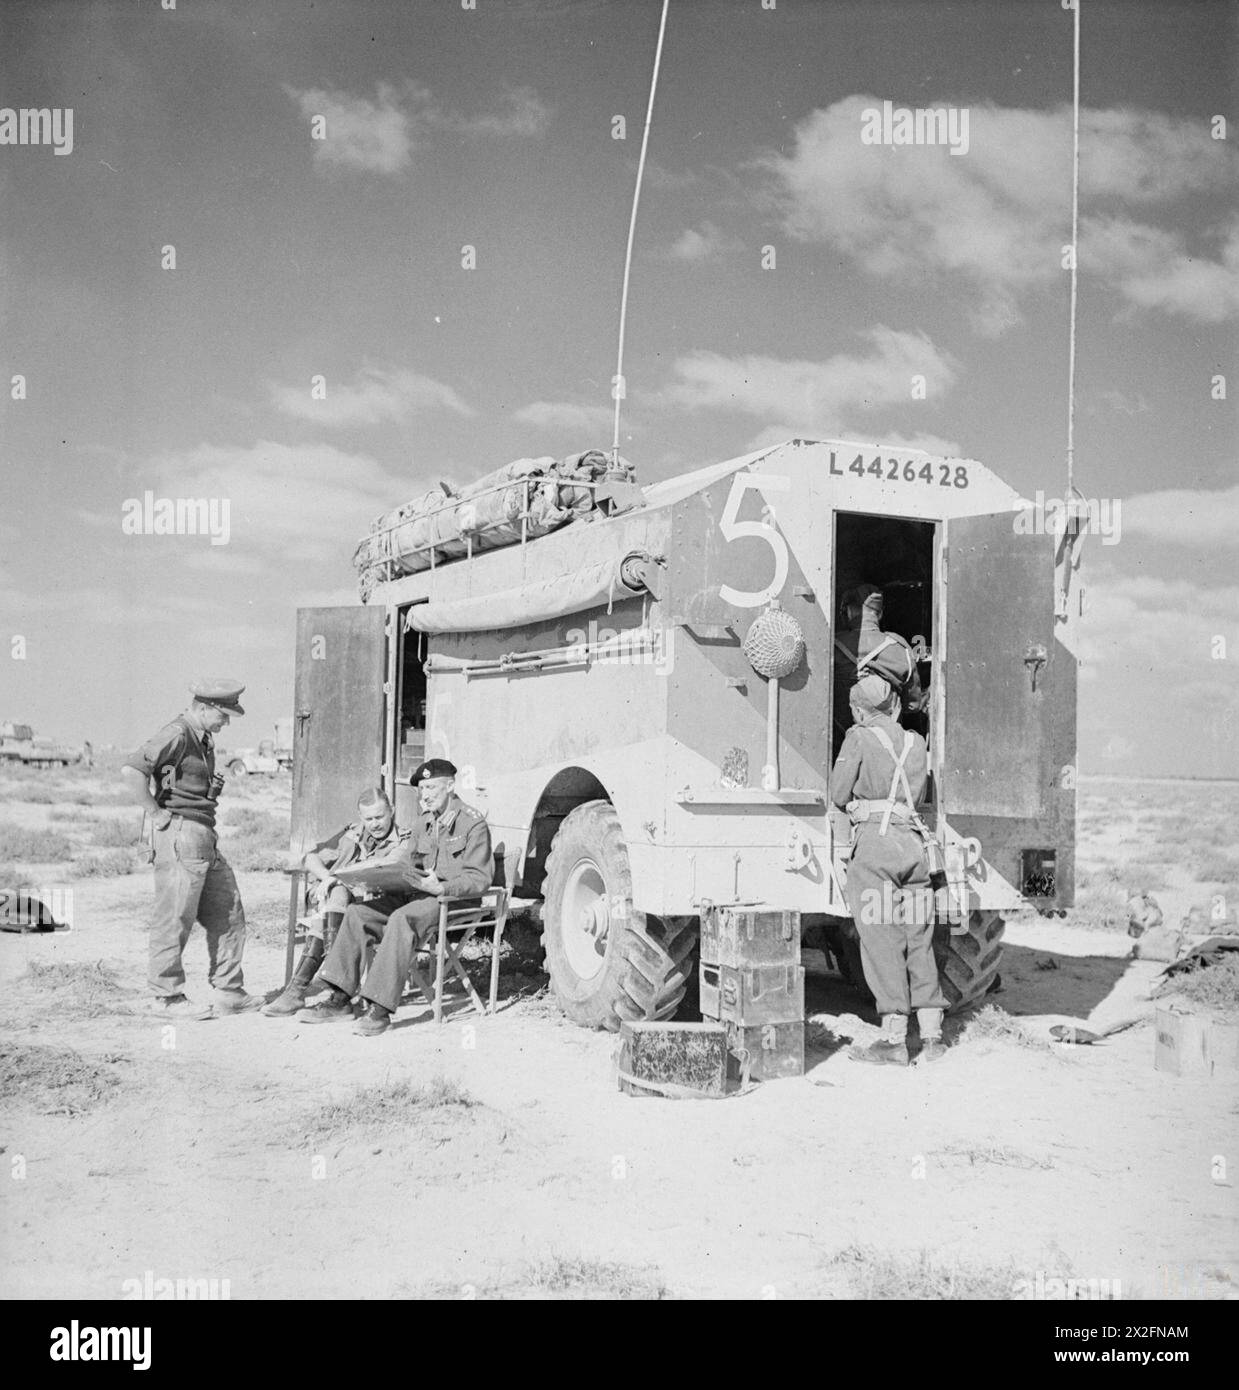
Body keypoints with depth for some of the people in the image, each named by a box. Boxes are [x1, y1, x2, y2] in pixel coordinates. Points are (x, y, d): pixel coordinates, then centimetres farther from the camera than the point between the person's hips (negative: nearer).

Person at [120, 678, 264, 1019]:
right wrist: (157, 814, -18)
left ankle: (229, 992, 16)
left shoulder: (204, 739, 17)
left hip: (204, 837, 10)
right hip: (179, 835, -10)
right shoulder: (176, 735, -14)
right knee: (174, 919, -2)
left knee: (228, 913, 10)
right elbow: (131, 771, -24)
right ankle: (168, 998, 7)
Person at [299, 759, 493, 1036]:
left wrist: (441, 887, -29)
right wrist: (413, 873, 0)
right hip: (422, 895, 8)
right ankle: (340, 1000, -9)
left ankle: (380, 1009, -34)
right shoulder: (425, 820, 16)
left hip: (456, 900, -8)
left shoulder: (473, 823, -9)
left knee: (401, 919, -35)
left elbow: (480, 879, -15)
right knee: (357, 912, -7)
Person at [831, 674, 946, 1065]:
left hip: (874, 840, -6)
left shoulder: (859, 737, 2)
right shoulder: (915, 742, 18)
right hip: (913, 841, 6)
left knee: (881, 939, -5)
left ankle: (894, 1039, -6)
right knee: (918, 938, 9)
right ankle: (932, 1035, 10)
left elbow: (838, 794, 2)